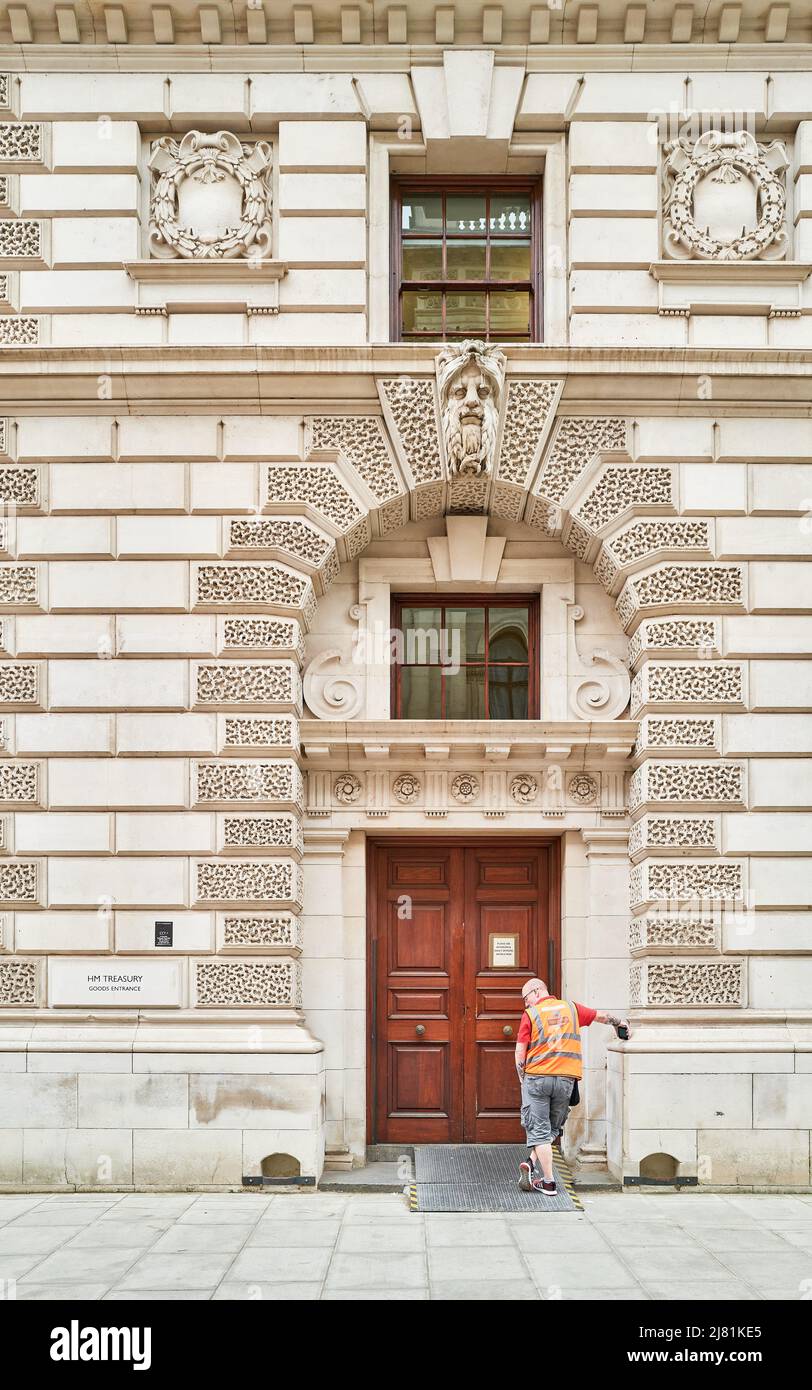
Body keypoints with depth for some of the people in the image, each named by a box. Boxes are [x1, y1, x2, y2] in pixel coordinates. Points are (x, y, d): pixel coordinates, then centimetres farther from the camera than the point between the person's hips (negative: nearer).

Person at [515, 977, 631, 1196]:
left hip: (537, 1077, -3)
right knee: (553, 1128, 16)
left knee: (539, 1130, 3)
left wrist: (523, 1080, 8)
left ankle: (548, 1182, -1)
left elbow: (520, 1053, -3)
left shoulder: (530, 1014, 1)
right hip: (566, 1078, 3)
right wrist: (620, 1023, 43)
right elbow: (601, 1016, 24)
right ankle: (532, 1163, -1)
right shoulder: (570, 1008, 12)